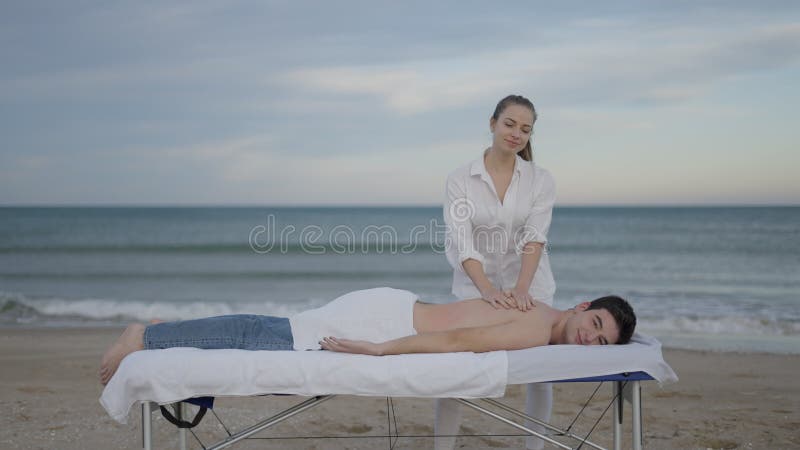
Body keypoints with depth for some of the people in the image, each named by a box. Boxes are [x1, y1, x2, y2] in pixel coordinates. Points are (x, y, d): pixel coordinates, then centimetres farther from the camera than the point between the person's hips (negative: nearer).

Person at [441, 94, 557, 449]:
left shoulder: (540, 179, -4)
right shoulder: (460, 179, -7)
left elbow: (535, 237, -17)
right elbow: (460, 241, -18)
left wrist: (521, 288, -34)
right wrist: (487, 289, -34)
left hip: (528, 288, 1)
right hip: (476, 288, -1)